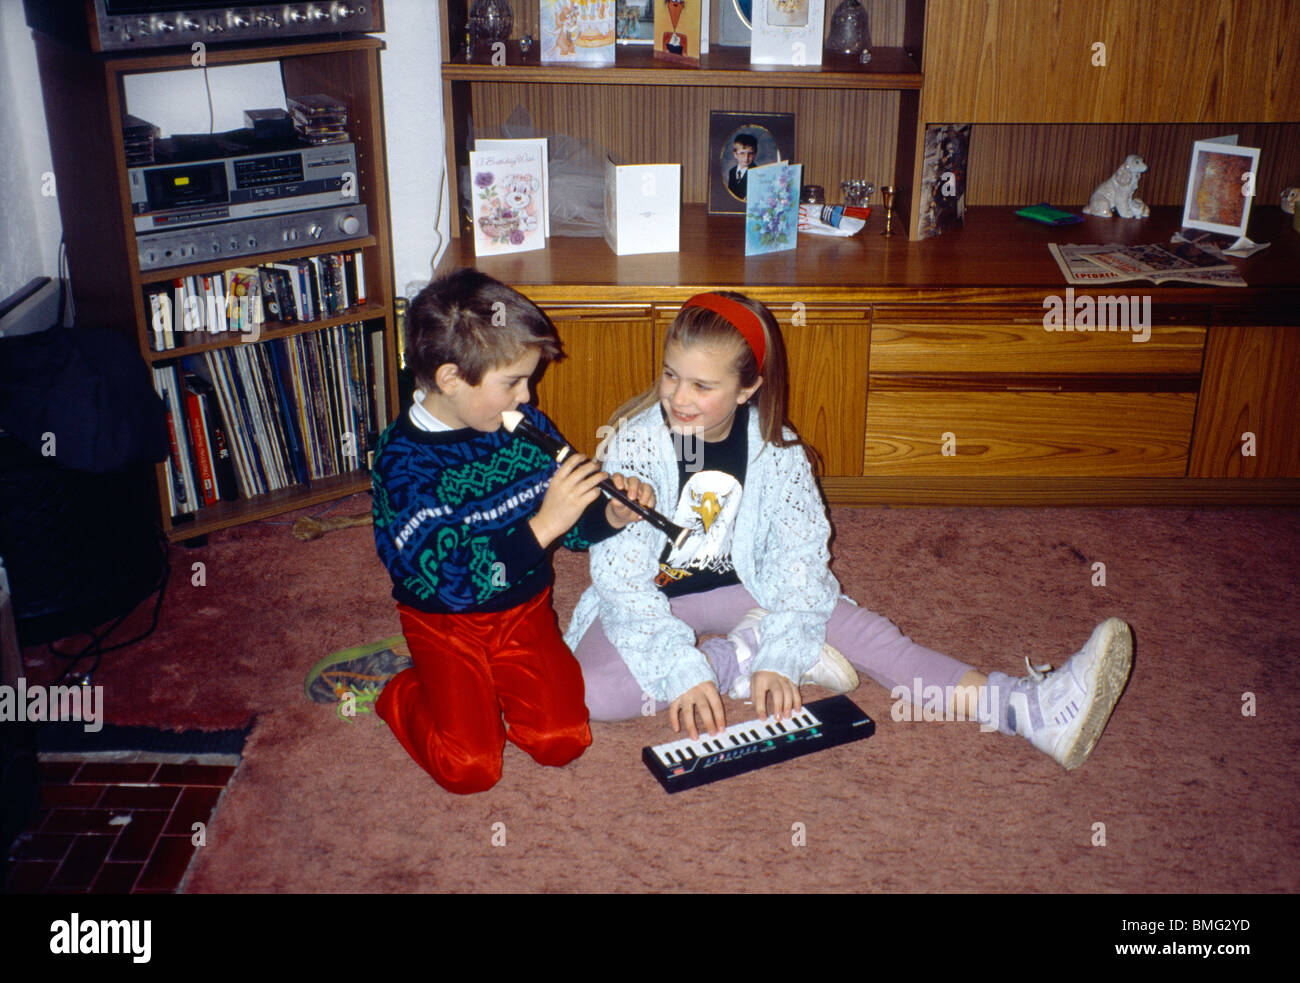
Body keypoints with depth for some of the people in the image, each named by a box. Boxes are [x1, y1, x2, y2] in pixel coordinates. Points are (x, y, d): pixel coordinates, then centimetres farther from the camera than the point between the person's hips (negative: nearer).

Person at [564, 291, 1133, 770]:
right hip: (649, 599, -2)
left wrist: (777, 659, -28)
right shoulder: (634, 442, -19)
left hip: (735, 590, 2)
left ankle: (1030, 709, -24)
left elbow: (798, 556, -14)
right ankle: (741, 655, -16)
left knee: (844, 621, -18)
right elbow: (622, 578, -22)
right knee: (596, 690, -32)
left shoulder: (774, 447, -10)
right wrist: (681, 671, -31)